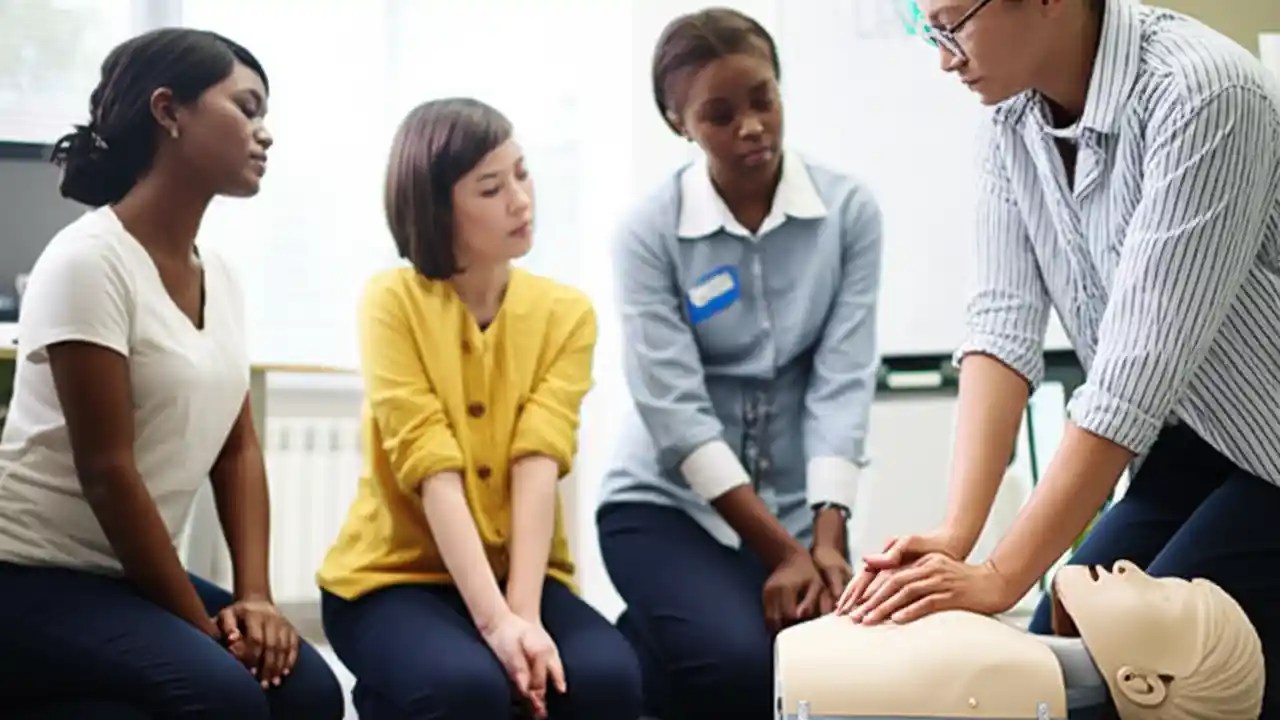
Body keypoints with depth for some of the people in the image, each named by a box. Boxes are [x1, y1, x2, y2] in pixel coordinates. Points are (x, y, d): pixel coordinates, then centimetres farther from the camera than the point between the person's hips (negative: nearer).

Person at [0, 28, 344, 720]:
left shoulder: (219, 277, 8)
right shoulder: (89, 260, -17)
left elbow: (237, 448, 10)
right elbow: (107, 471, -19)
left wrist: (254, 593, -5)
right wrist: (201, 626, -14)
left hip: (125, 574, 8)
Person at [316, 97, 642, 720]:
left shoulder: (565, 313, 1)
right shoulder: (392, 302, -8)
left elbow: (538, 465, -13)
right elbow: (434, 470, -19)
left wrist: (523, 612, -27)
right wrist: (494, 621, -29)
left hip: (518, 573, 3)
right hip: (394, 574, -3)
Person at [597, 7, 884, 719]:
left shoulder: (849, 210, -6)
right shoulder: (650, 230, -11)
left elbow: (843, 383, -11)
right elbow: (673, 408, -18)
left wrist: (825, 538, -22)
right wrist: (780, 553, -23)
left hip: (799, 508, 3)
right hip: (668, 502, -2)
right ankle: (628, 657, 8)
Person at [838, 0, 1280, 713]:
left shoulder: (1199, 94, -27)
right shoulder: (1015, 119, -4)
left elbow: (1141, 368, -31)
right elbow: (1004, 323, -10)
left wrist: (1001, 577, -31)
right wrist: (954, 534, -23)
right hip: (1186, 449, 7)